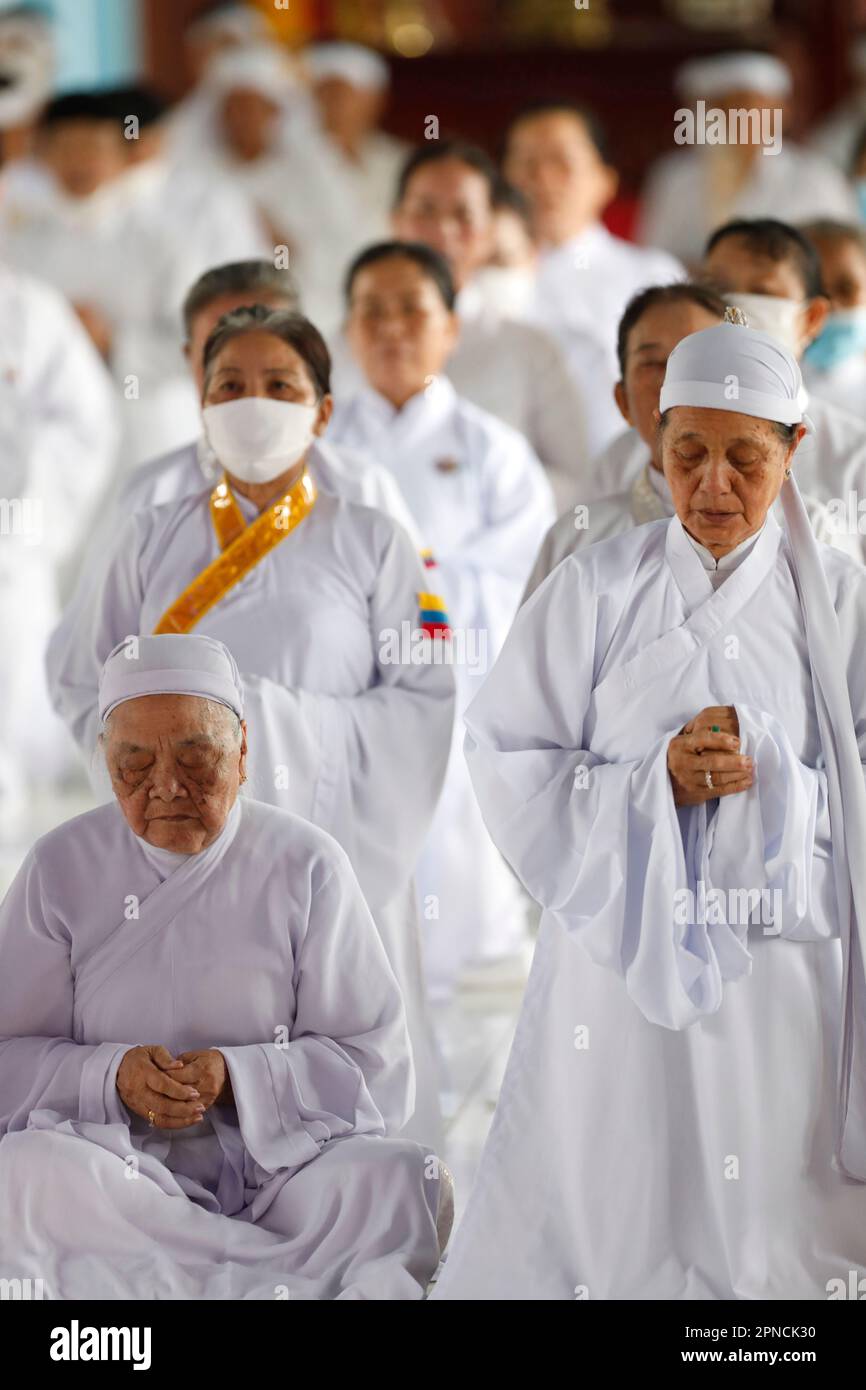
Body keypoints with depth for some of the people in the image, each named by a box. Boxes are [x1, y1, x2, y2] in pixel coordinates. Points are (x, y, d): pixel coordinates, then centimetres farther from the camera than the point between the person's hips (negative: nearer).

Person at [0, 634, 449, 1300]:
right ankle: (319, 1277, -32)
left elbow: (378, 1066, 0)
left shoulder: (306, 864, 4)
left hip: (279, 1161, -1)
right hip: (122, 1165, 1)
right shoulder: (61, 869, 6)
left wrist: (236, 1077, -17)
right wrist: (113, 1078, -17)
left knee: (406, 1180, -30)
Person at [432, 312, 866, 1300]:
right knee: (601, 1222, 1)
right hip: (624, 957, -1)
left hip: (784, 968, 1)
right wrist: (657, 782, -16)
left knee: (770, 1235, 3)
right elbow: (506, 763, -3)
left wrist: (770, 778, -16)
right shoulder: (598, 590, 1)